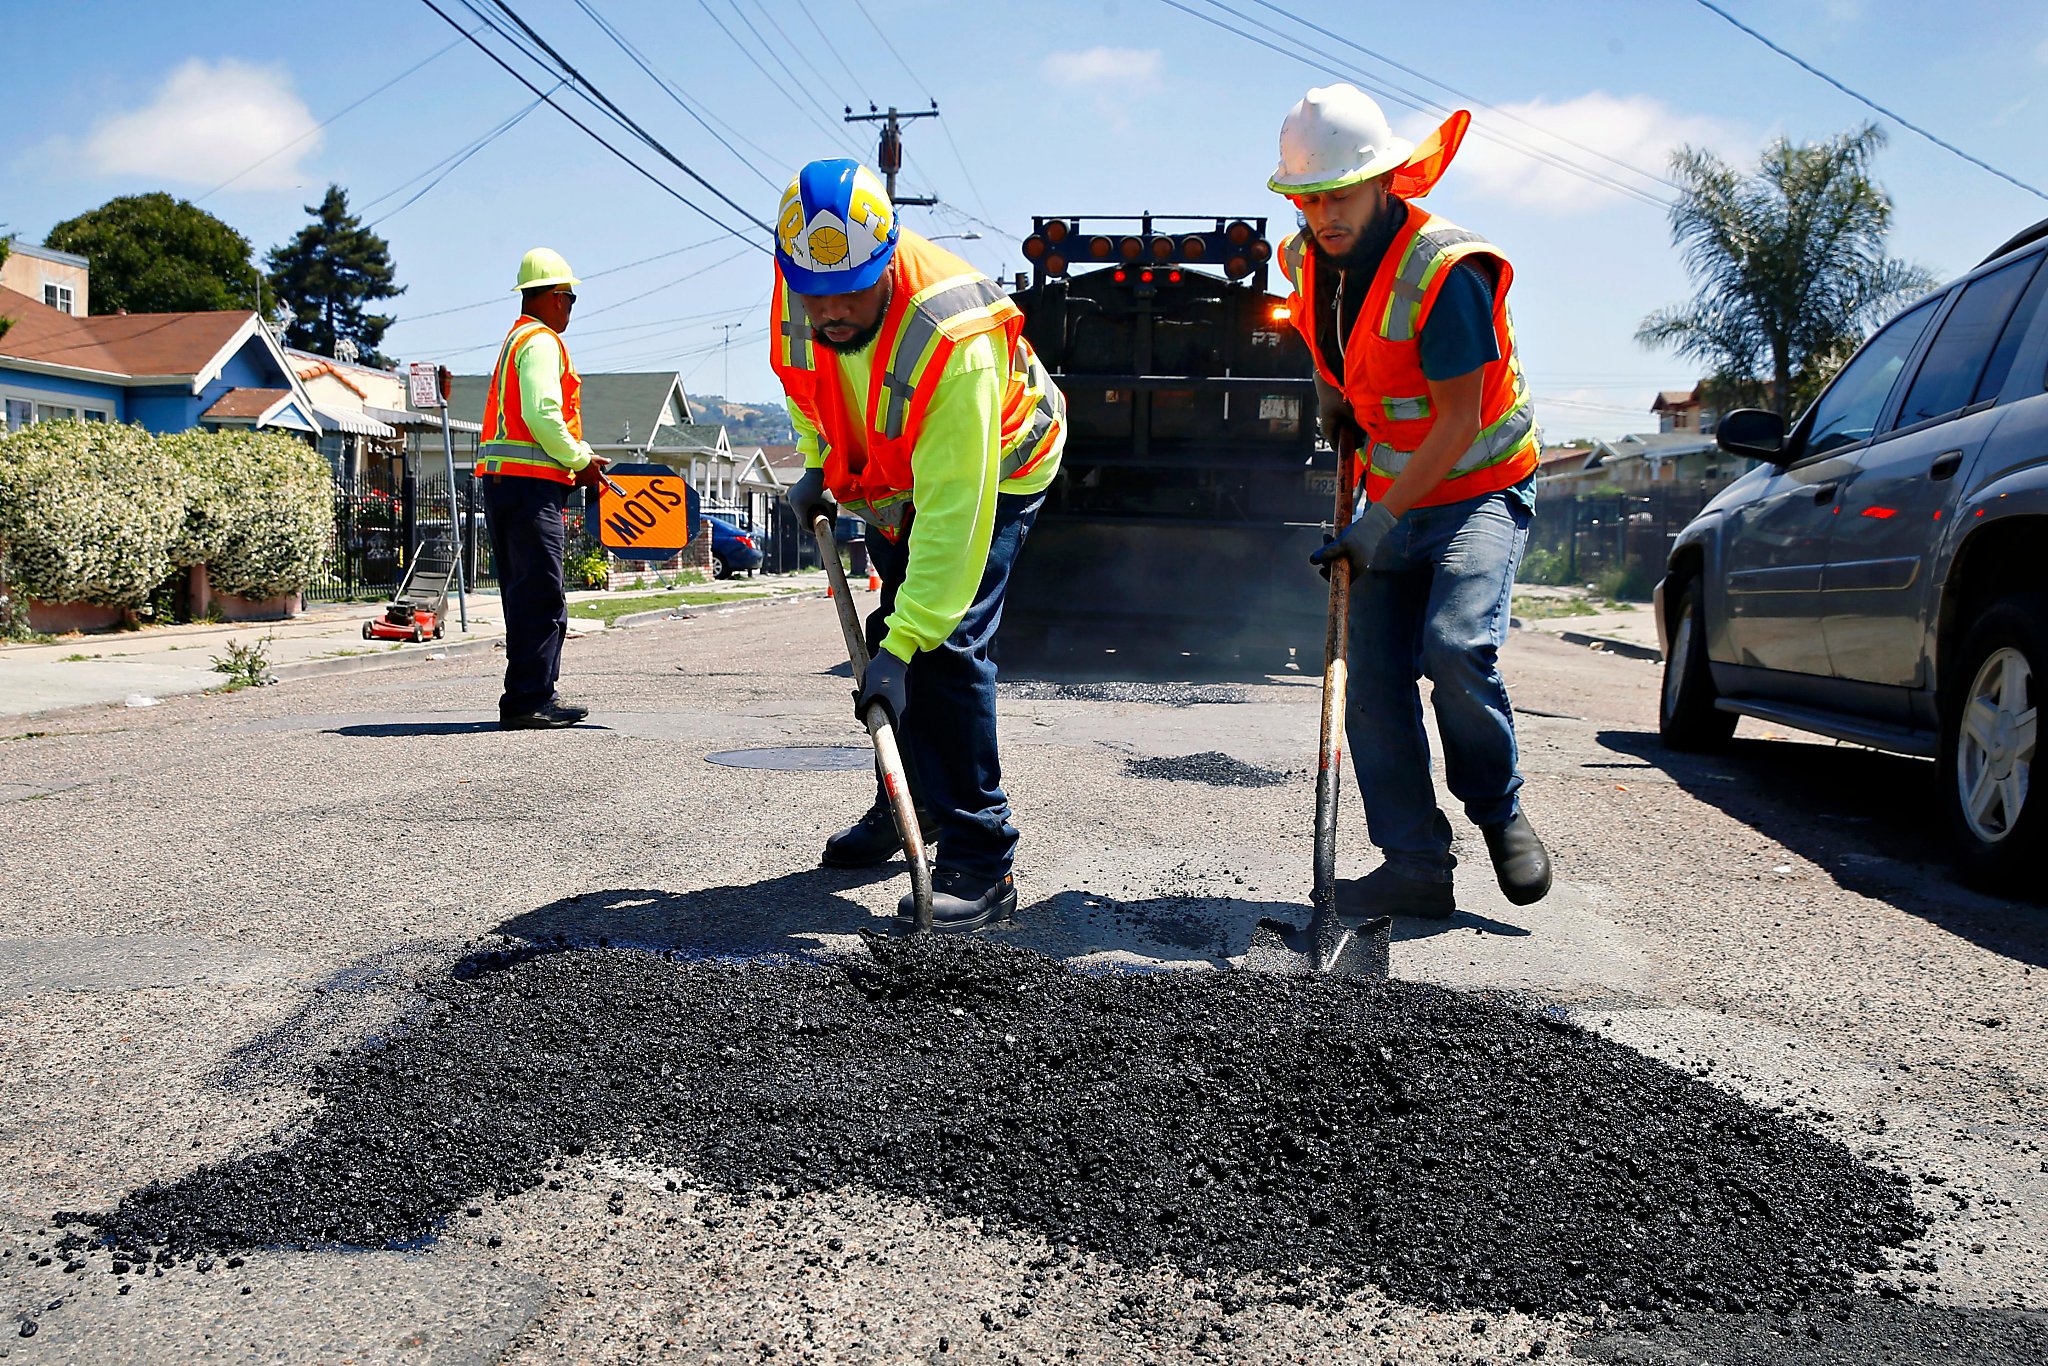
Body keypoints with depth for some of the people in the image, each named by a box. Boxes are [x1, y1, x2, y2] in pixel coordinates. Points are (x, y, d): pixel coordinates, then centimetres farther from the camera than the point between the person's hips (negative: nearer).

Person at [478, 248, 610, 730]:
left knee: (531, 596, 12)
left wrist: (580, 457, 13)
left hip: (502, 482, 10)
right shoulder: (542, 342, -6)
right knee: (541, 597, -10)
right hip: (531, 483, -10)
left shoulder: (516, 340, 26)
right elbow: (542, 415, -19)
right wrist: (579, 460, -7)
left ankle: (537, 696, 16)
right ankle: (527, 701, -11)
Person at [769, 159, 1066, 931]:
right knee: (891, 629, 12)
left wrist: (905, 643, -44)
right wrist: (818, 464, 0)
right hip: (891, 472, 7)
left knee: (946, 650, -20)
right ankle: (912, 804, 31)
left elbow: (955, 510, -42)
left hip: (992, 473, -7)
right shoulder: (800, 288, -20)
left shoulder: (953, 338, -41)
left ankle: (980, 860, -14)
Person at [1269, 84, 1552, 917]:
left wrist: (1382, 523, -24)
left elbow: (1460, 420, -23)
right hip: (1390, 495, 7)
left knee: (1456, 647, -27)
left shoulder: (1446, 268, -23)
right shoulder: (1307, 263, 0)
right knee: (1373, 685, -3)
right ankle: (1417, 865, 4)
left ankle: (1498, 811, 0)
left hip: (1481, 488, -6)